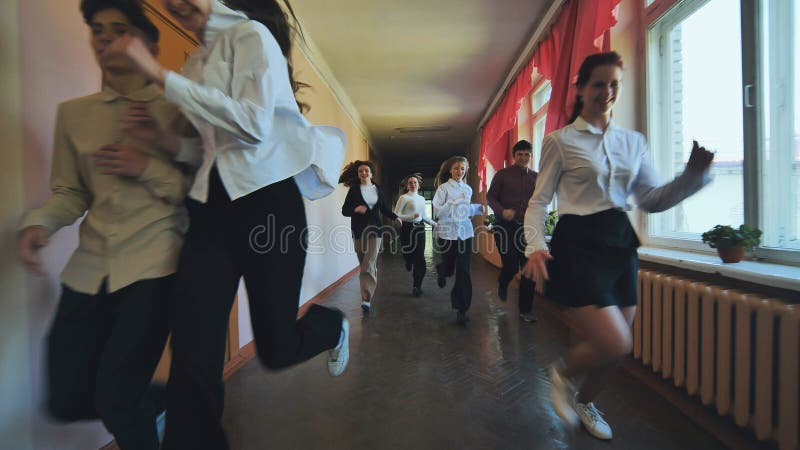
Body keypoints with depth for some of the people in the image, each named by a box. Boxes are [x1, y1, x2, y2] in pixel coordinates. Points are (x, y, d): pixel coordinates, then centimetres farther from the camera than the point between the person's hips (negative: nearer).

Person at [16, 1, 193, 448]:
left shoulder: (176, 109, 2)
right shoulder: (73, 113, 13)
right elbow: (70, 192, 12)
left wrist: (147, 168, -15)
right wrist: (38, 222, -7)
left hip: (155, 262, -5)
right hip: (90, 266, 5)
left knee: (116, 400, -5)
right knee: (68, 400, 9)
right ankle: (161, 399, 38)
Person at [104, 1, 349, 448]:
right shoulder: (197, 61, 21)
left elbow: (254, 125, -17)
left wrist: (162, 75, -13)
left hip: (267, 198, -6)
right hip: (212, 206, 6)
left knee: (276, 349, 3)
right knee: (192, 356, -2)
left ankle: (334, 325, 36)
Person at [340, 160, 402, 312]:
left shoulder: (377, 189, 8)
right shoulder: (354, 190, 3)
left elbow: (384, 208, 19)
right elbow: (344, 211, 2)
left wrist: (395, 217, 3)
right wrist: (356, 209, -18)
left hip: (374, 230, 0)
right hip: (358, 231, 0)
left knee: (368, 265, -12)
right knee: (365, 265, 8)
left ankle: (366, 299, -12)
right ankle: (367, 296, 25)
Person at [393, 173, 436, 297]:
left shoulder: (422, 198, 15)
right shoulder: (403, 198, -4)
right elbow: (396, 215, -9)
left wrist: (434, 224, 12)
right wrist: (412, 216, -19)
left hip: (420, 229, 5)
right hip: (408, 229, -5)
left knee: (419, 257, 2)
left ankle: (416, 286, 15)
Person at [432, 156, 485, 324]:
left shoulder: (468, 189, 11)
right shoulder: (444, 188, -4)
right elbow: (437, 211, -13)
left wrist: (478, 208, 5)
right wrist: (456, 202, -19)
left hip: (465, 232, 3)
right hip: (448, 232, -3)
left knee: (463, 271, -2)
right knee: (449, 268, 9)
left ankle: (461, 309, 8)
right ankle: (441, 271, 49)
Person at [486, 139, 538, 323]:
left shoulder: (536, 177, 10)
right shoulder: (502, 175, 1)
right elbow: (490, 196, 1)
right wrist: (502, 211, -17)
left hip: (527, 227, 3)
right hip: (505, 225, -3)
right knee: (511, 265, -4)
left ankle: (525, 309, 14)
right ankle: (502, 284, 34)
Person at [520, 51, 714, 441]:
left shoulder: (633, 141, 12)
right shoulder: (560, 141, -2)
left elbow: (652, 200, 10)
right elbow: (539, 200, -5)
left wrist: (694, 175, -6)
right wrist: (535, 245, -20)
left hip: (621, 244, 6)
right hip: (579, 245, -5)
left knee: (613, 348, 13)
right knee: (616, 345, -14)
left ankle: (585, 402, 43)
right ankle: (563, 373, 20)